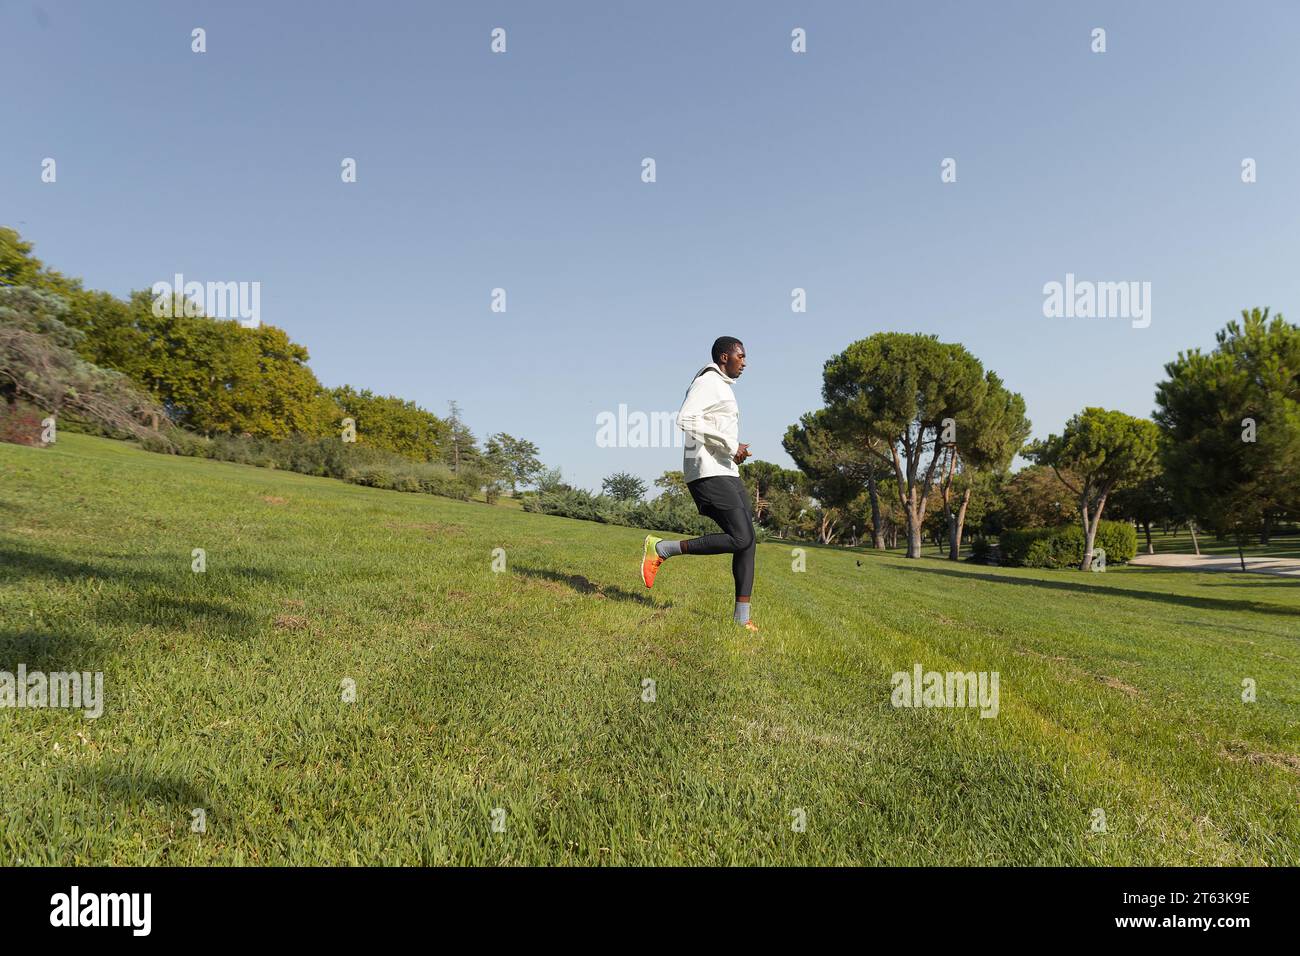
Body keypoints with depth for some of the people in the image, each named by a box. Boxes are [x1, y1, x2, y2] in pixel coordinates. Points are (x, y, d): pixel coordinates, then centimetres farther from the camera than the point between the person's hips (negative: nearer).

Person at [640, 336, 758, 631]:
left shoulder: (722, 387, 25)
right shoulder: (708, 381, -6)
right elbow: (686, 419, -23)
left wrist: (734, 451, 15)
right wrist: (730, 446, -19)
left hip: (726, 473, 10)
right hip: (709, 473, -10)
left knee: (747, 540, 2)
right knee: (740, 539, -16)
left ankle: (742, 617, 2)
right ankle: (661, 549, -7)